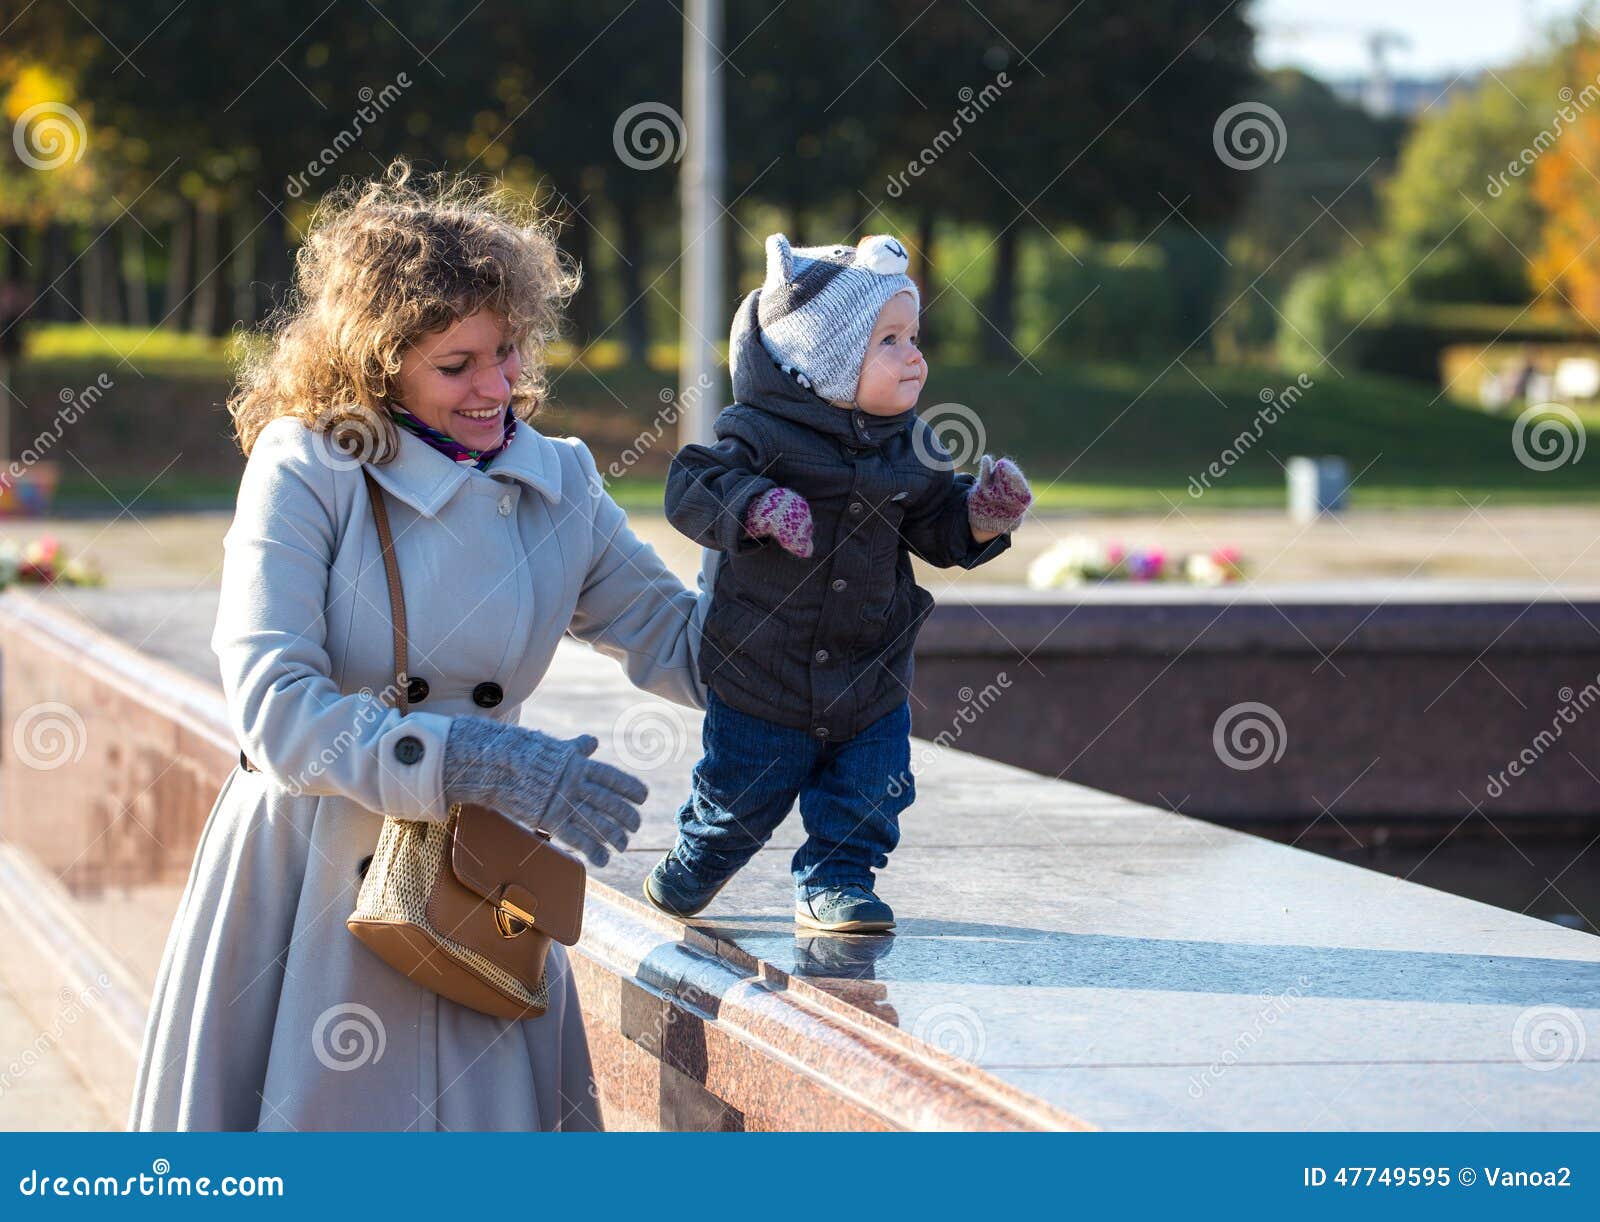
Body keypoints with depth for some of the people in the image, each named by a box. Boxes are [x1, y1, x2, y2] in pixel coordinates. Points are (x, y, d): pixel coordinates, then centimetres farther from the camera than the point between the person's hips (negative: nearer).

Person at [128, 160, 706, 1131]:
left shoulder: (560, 485, 4)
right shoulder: (307, 468, -10)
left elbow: (677, 643, 13)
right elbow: (274, 704, -17)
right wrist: (477, 764, -24)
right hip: (302, 876, -3)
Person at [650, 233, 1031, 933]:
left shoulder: (909, 448, 1)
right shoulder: (764, 431, -15)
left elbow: (938, 529, 10)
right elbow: (692, 487, -20)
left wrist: (984, 514, -9)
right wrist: (754, 507, -36)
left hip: (870, 681, 4)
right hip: (762, 674, -4)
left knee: (868, 794, 3)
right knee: (741, 794, 11)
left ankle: (834, 883, 23)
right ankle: (699, 861, 38)